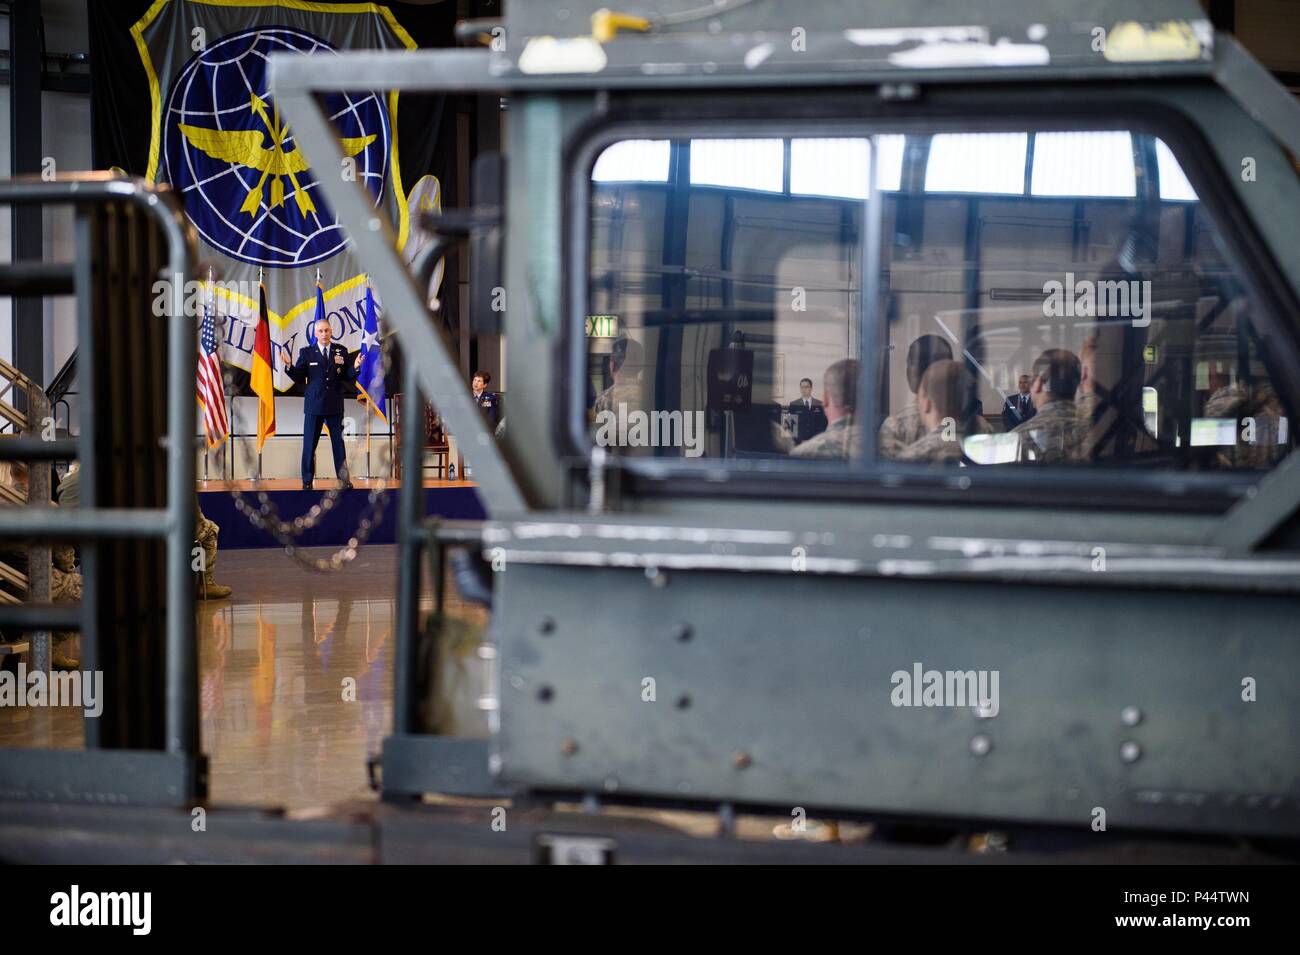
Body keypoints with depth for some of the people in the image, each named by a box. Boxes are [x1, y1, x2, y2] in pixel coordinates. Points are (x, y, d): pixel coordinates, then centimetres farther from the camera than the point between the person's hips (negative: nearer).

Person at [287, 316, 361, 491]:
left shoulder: (341, 351, 5)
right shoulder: (307, 352, 2)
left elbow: (347, 377, 4)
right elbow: (299, 378, 0)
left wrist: (355, 367, -15)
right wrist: (289, 366, -16)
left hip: (335, 405, 1)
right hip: (314, 405, -1)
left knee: (338, 443, 6)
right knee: (309, 444, 1)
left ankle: (344, 479, 12)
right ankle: (307, 481, 8)